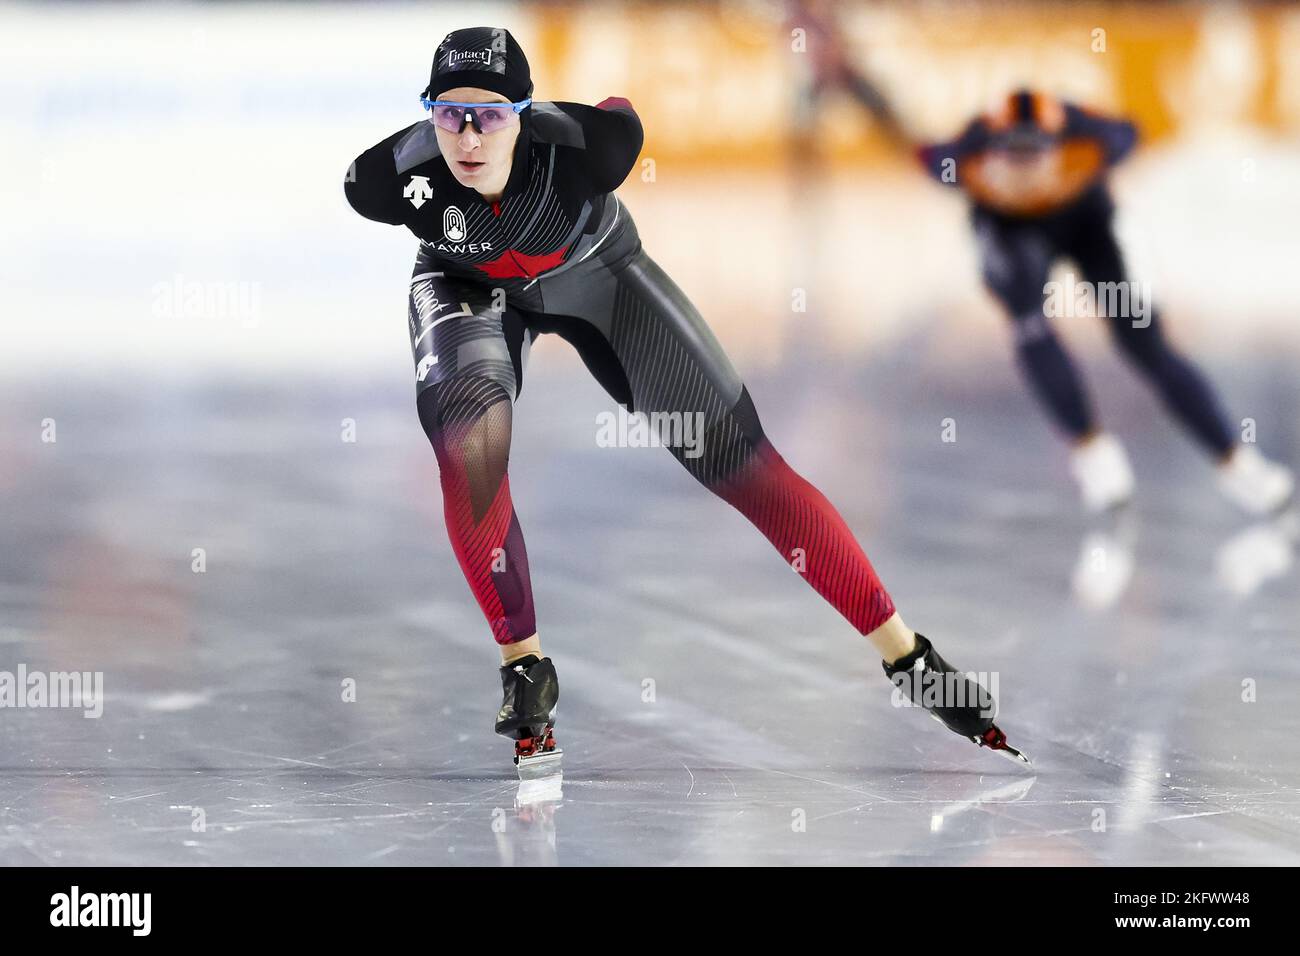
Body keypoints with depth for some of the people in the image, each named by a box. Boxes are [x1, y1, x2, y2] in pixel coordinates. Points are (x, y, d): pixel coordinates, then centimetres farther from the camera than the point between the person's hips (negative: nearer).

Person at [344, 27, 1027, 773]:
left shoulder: (577, 152, -39)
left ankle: (909, 658, 1)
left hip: (594, 272, 0)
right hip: (471, 285, 0)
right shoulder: (397, 180, -34)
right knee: (470, 444, -31)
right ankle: (525, 668, -11)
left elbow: (622, 116, -14)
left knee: (745, 463, -4)